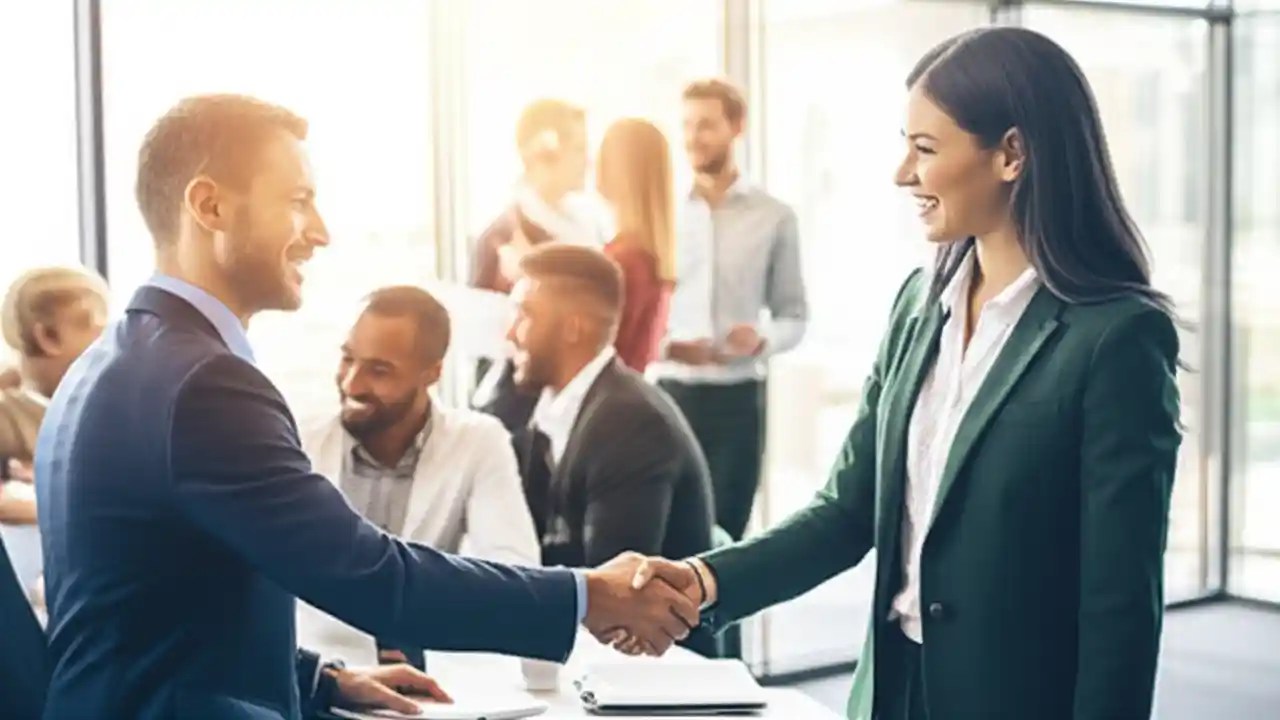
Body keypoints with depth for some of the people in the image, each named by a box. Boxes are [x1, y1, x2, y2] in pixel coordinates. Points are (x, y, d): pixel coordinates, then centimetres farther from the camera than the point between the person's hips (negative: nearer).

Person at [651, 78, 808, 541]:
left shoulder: (773, 216, 2)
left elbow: (794, 316, 6)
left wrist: (763, 340, -15)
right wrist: (663, 345, -15)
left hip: (738, 397, 0)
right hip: (668, 392, 0)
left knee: (725, 531, 6)